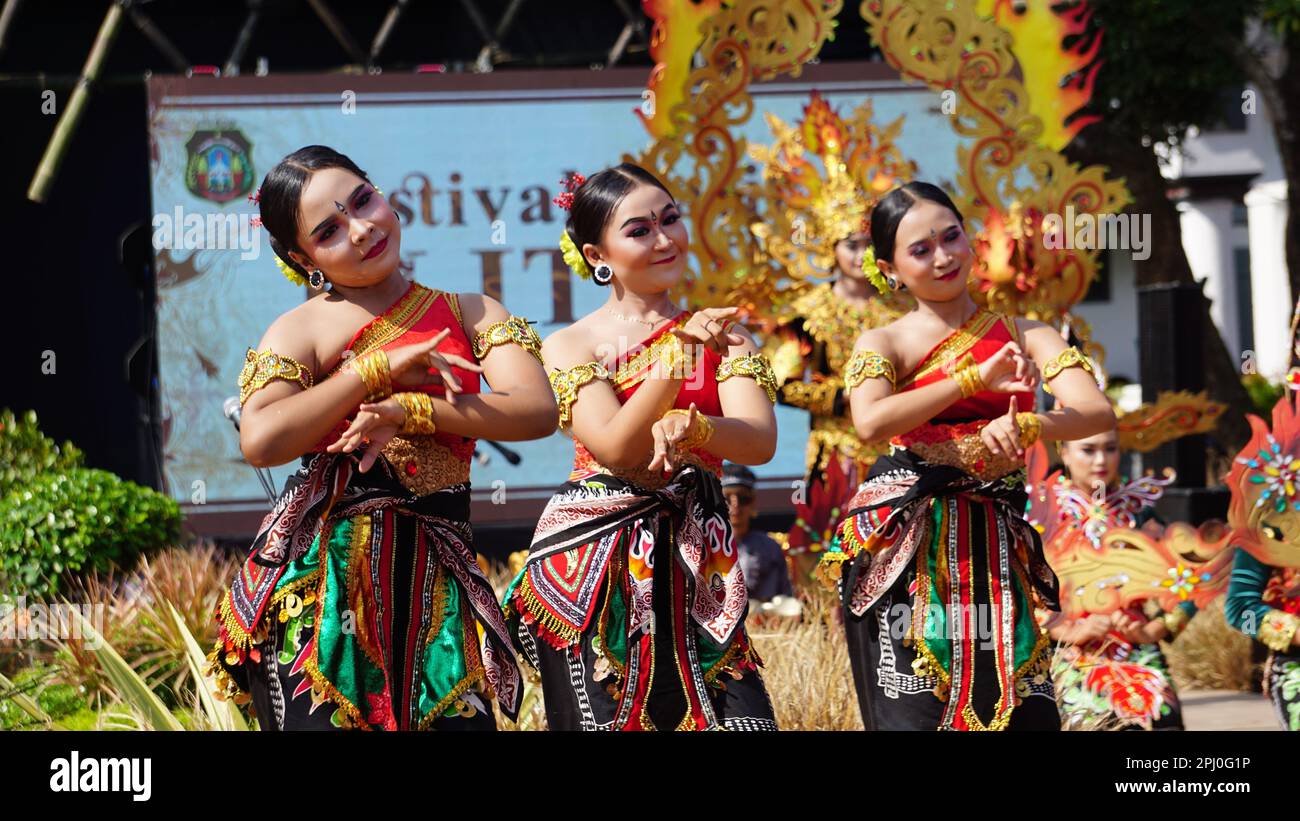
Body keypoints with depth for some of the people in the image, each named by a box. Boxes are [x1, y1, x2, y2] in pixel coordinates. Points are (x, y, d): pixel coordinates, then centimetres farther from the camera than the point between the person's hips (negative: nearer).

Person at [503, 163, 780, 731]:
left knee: (736, 713, -9)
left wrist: (689, 428, -27)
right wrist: (678, 356, -24)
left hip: (693, 557, 2)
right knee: (605, 713, 0)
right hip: (595, 565, -2)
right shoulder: (570, 347, 2)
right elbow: (615, 449, -14)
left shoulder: (721, 334, 9)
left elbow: (761, 441, -6)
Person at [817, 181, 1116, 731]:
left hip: (994, 550, 2)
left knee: (1024, 712, -6)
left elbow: (1098, 413, -3)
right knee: (917, 709, -7)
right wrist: (976, 379, -19)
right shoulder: (883, 344, 7)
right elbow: (870, 422, -15)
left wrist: (1024, 426, -23)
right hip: (905, 551, -2)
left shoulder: (1022, 334, 13)